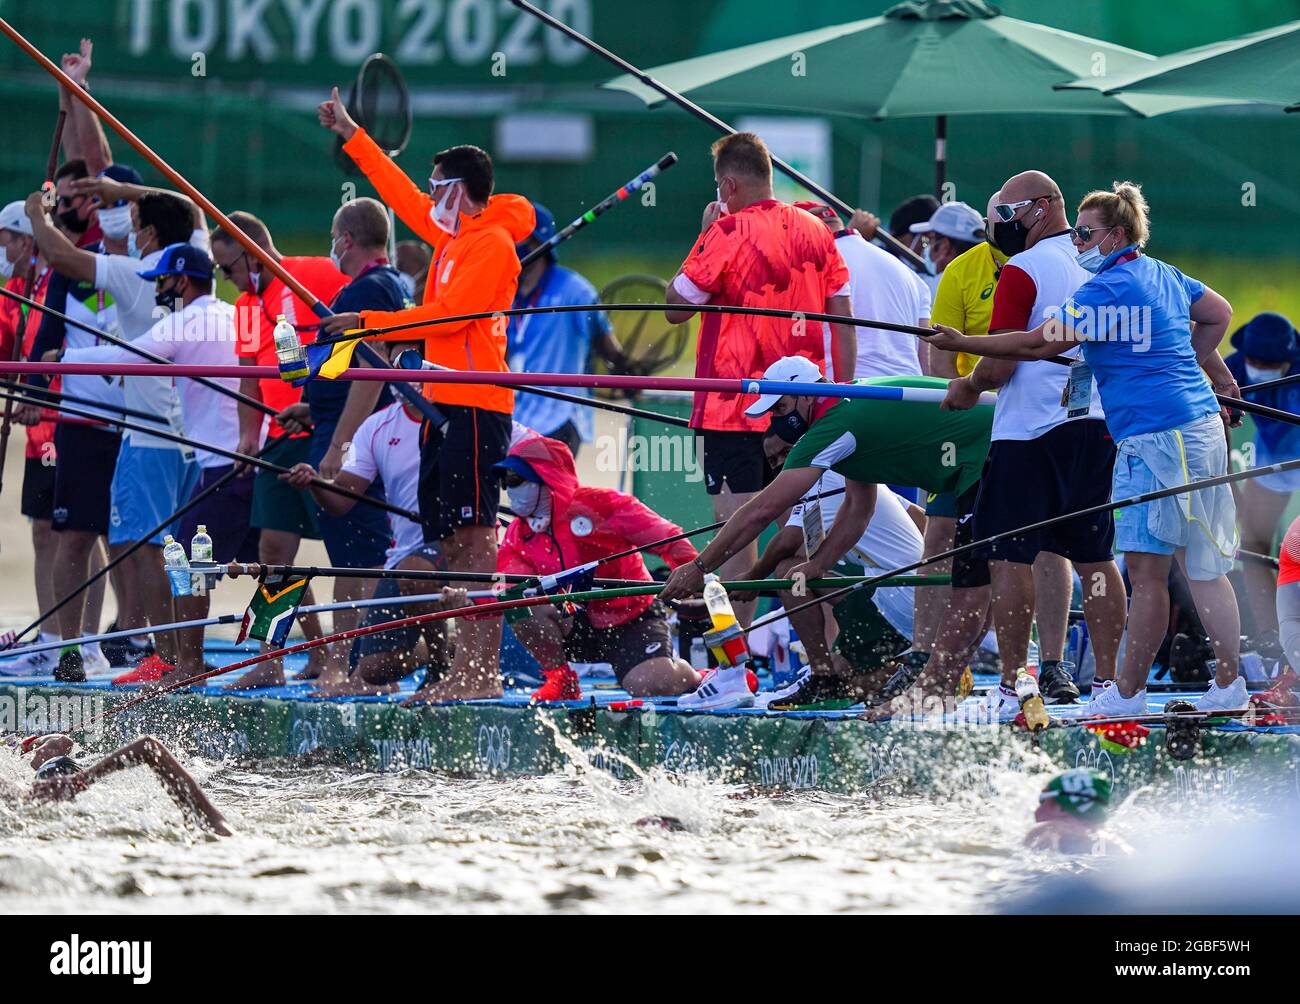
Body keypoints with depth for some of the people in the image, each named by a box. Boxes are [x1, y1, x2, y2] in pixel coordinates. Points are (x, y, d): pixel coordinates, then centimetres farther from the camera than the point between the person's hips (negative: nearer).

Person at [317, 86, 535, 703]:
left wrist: (368, 323, -14)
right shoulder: (456, 235, 18)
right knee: (451, 541, 7)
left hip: (475, 408, -10)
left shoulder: (493, 244, -9)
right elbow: (403, 197, 31)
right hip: (447, 404, 10)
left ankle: (484, 671, -18)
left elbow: (448, 315, -18)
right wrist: (351, 135, 36)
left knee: (474, 536, -13)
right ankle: (467, 666, 7)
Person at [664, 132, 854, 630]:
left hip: (736, 406, -5)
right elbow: (843, 323, 8)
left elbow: (676, 307, -5)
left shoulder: (727, 233, -11)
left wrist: (703, 237, 2)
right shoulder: (815, 231, 7)